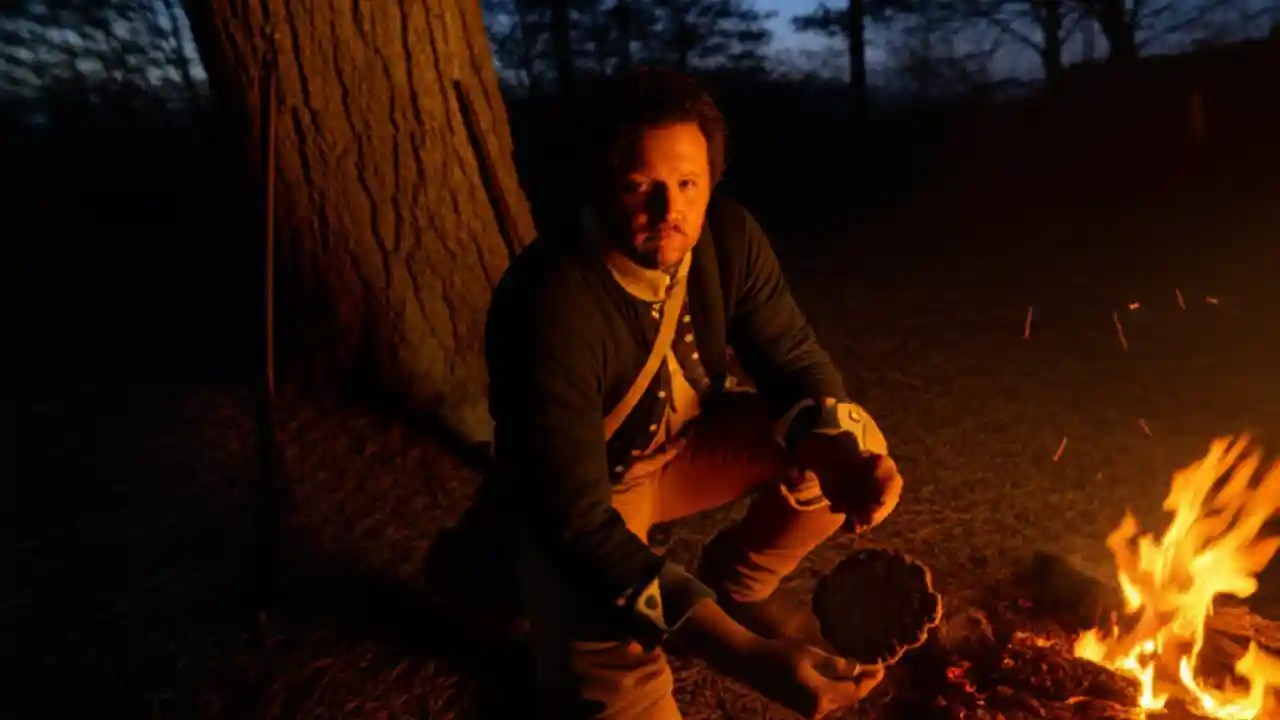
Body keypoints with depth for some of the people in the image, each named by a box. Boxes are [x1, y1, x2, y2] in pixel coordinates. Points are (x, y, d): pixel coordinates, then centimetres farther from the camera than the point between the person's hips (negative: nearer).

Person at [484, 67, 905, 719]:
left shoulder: (728, 237, -17)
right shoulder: (548, 305, -35)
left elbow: (795, 360, -6)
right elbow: (575, 520, -37)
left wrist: (837, 454, -31)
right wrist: (746, 657, -44)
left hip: (690, 441, 6)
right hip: (584, 494, -6)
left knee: (859, 443, -12)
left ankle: (736, 579, 12)